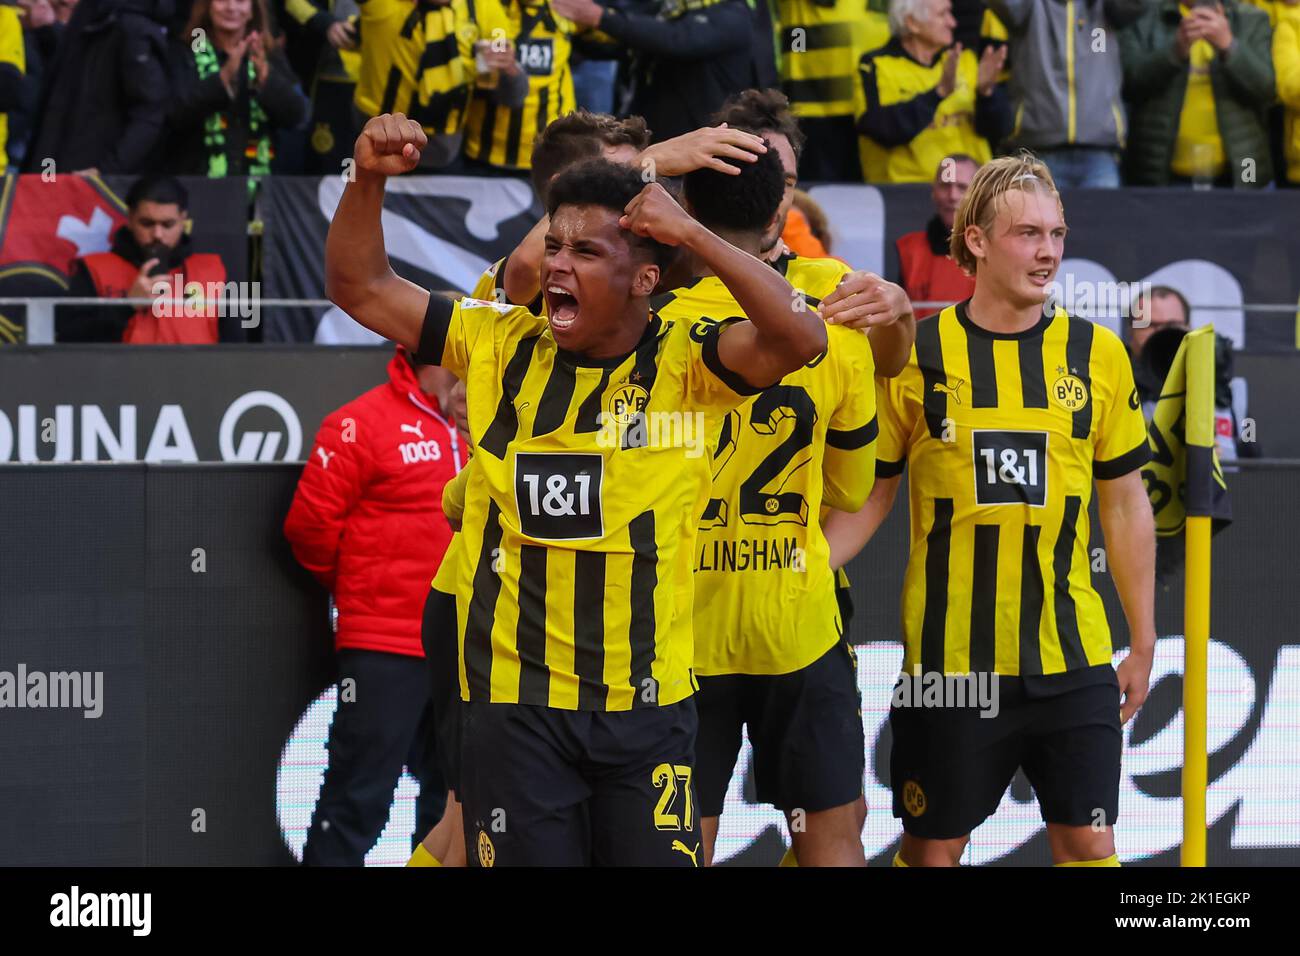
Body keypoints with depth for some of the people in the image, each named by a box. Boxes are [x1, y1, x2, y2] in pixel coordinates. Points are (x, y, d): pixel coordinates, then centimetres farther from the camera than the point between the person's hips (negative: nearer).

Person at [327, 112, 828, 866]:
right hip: (515, 701, 2)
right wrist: (370, 179, -9)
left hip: (646, 702, -2)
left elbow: (801, 338, -21)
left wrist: (691, 234, -21)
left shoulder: (682, 365, -5)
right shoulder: (503, 346, 4)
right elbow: (361, 287, 8)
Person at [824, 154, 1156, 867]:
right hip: (948, 659, -1)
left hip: (1071, 654, 1)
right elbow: (866, 498, 5)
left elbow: (1125, 505, 10)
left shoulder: (1097, 355, 3)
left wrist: (1143, 643, 10)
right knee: (932, 846, 5)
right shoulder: (915, 357, -1)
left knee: (1088, 841, 1)